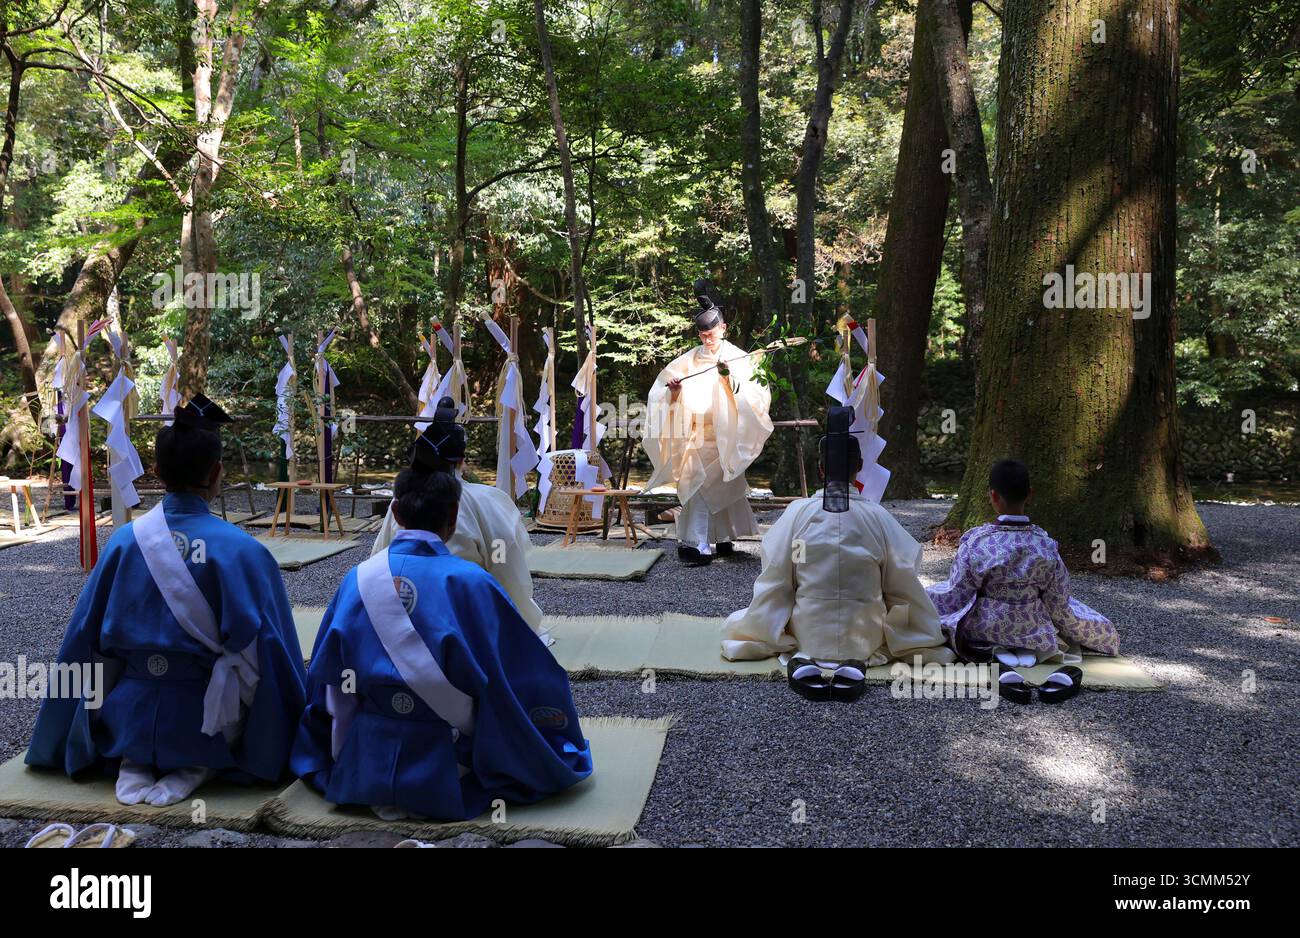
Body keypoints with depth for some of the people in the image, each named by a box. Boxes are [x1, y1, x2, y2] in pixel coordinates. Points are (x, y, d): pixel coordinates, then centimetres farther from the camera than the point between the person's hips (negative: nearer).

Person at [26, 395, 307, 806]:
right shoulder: (242, 551, -15)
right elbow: (269, 650, -10)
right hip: (205, 720, -4)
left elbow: (84, 640, 4)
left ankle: (132, 763, 5)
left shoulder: (125, 540, -5)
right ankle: (196, 767, -2)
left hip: (128, 719, 4)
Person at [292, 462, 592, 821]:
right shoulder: (471, 582, -17)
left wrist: (343, 757, 18)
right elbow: (530, 680, -10)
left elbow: (326, 680, 2)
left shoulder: (357, 580, -7)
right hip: (445, 774, -4)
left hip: (365, 769, 4)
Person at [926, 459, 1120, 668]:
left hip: (983, 629, -3)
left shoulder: (975, 540, -21)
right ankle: (1031, 649, 3)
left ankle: (995, 649, 1)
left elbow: (956, 595, -13)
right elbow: (1059, 605, -5)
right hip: (1033, 630, 3)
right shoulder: (1046, 545, -13)